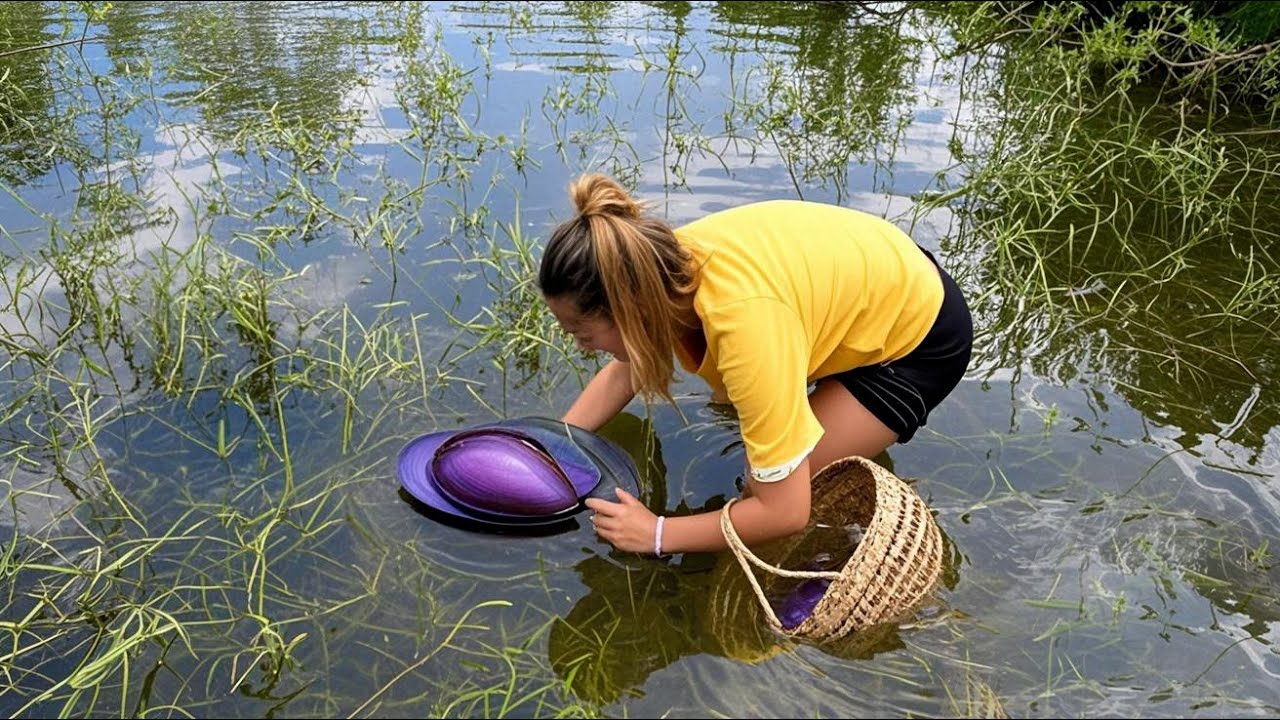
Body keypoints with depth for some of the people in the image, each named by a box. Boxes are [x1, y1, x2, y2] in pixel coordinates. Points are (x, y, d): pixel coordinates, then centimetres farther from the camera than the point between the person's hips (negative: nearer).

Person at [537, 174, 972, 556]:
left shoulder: (742, 318, -41)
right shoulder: (660, 265, -19)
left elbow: (785, 511, -34)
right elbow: (626, 368, 2)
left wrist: (656, 534, -25)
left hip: (920, 334, -7)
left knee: (769, 488, -12)